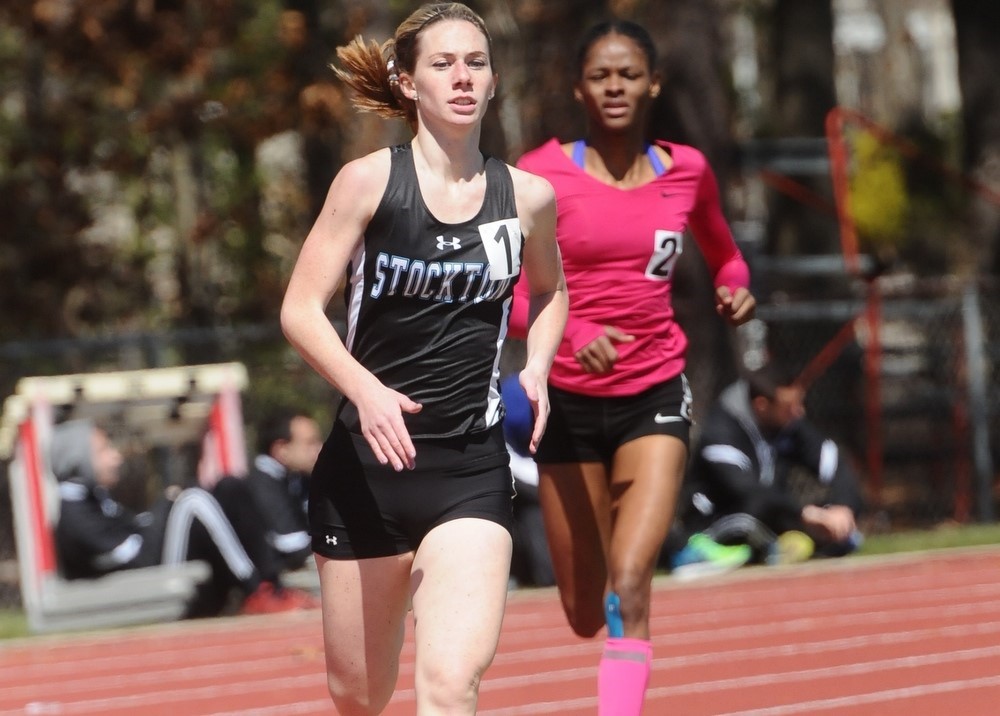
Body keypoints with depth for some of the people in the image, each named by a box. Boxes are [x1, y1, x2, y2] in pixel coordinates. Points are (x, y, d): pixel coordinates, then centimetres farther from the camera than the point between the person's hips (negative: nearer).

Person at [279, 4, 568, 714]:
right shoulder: (369, 182, -5)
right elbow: (301, 310, -6)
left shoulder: (527, 197, 3)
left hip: (472, 471, 0)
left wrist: (536, 368, 5)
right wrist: (367, 391, -23)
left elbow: (549, 290, 24)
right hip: (367, 461, 0)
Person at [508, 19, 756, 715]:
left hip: (655, 395, 0)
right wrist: (574, 333, -30)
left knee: (629, 582, -20)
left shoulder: (686, 170, 2)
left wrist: (736, 286, -1)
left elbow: (724, 254, 21)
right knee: (585, 615, 10)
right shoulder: (545, 174, -8)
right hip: (570, 397, 0)